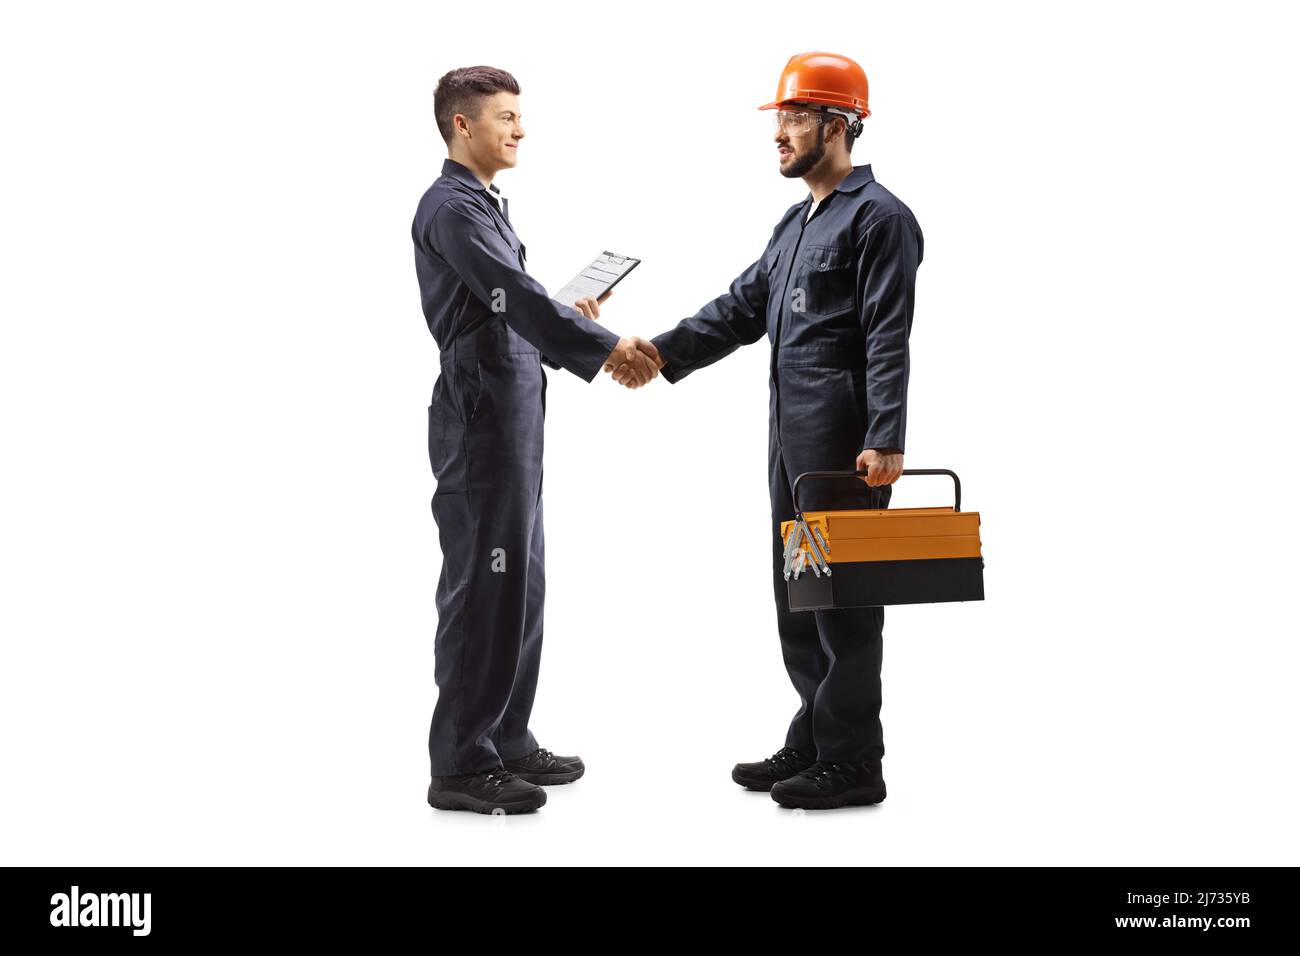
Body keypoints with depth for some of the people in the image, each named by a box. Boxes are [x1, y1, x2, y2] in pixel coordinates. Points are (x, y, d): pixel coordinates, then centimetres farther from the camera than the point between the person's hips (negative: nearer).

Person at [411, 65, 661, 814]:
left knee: (520, 580, 14)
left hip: (513, 416, 10)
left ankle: (506, 741, 24)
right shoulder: (452, 207, -13)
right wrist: (606, 347, -28)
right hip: (481, 420, -10)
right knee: (483, 585, -6)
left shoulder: (488, 204, 18)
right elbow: (516, 295, -25)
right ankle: (460, 766, 1)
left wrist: (568, 318, 7)